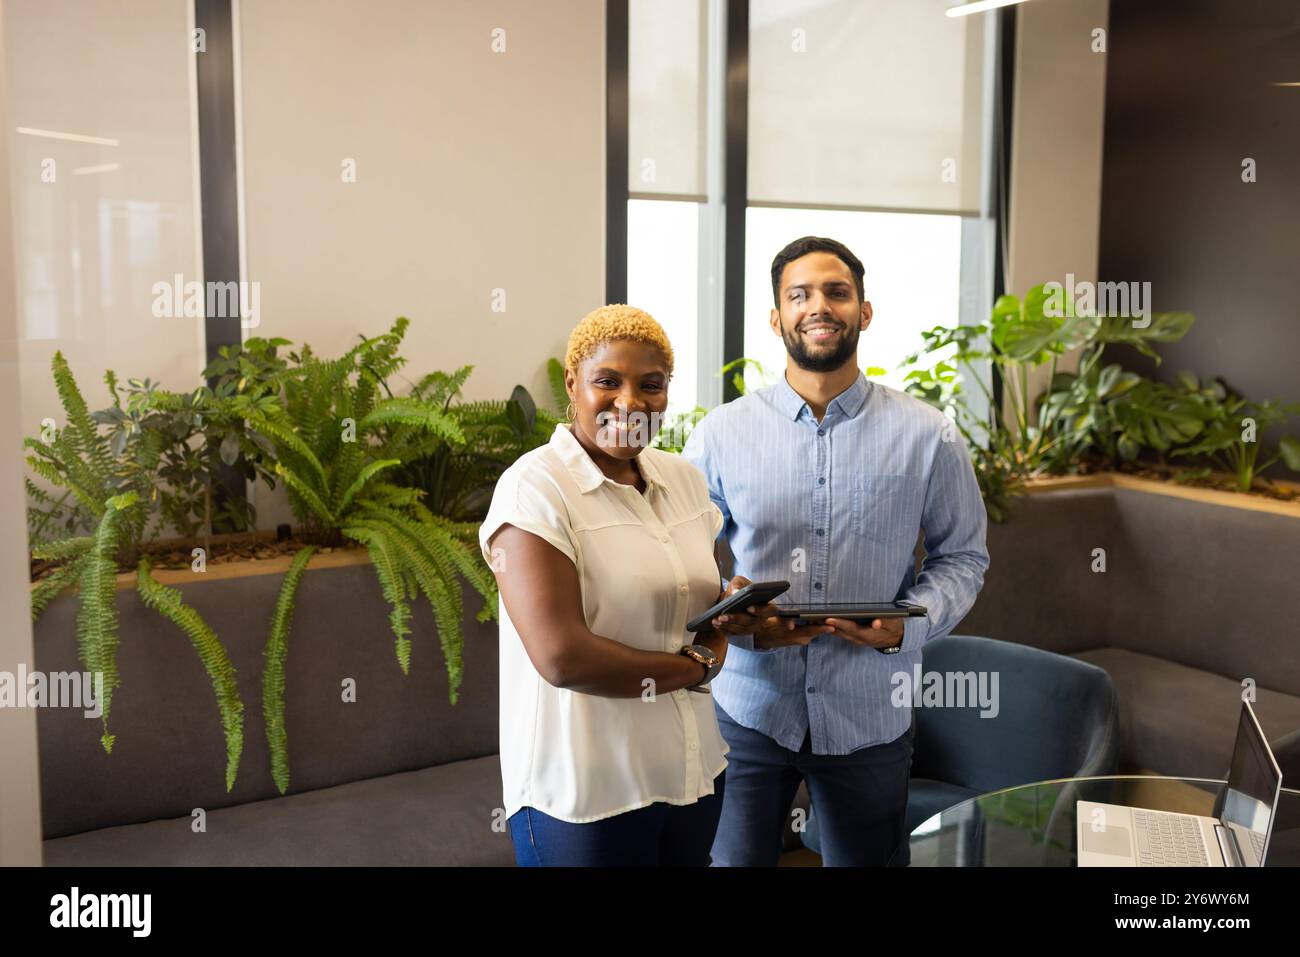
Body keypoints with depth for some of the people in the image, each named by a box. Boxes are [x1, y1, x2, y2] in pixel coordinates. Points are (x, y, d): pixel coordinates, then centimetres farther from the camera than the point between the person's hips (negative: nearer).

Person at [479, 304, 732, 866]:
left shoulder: (684, 480, 6)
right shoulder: (534, 489, -15)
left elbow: (710, 605, 11)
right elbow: (562, 657, -23)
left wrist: (715, 648, -11)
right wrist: (691, 668, -11)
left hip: (693, 772, 6)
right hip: (583, 794, -6)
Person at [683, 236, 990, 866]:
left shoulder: (925, 437, -3)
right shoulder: (721, 434, -3)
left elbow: (963, 555, 5)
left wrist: (908, 625, -14)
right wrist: (734, 621, -17)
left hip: (869, 718, 1)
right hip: (748, 706, 0)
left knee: (866, 859, 17)